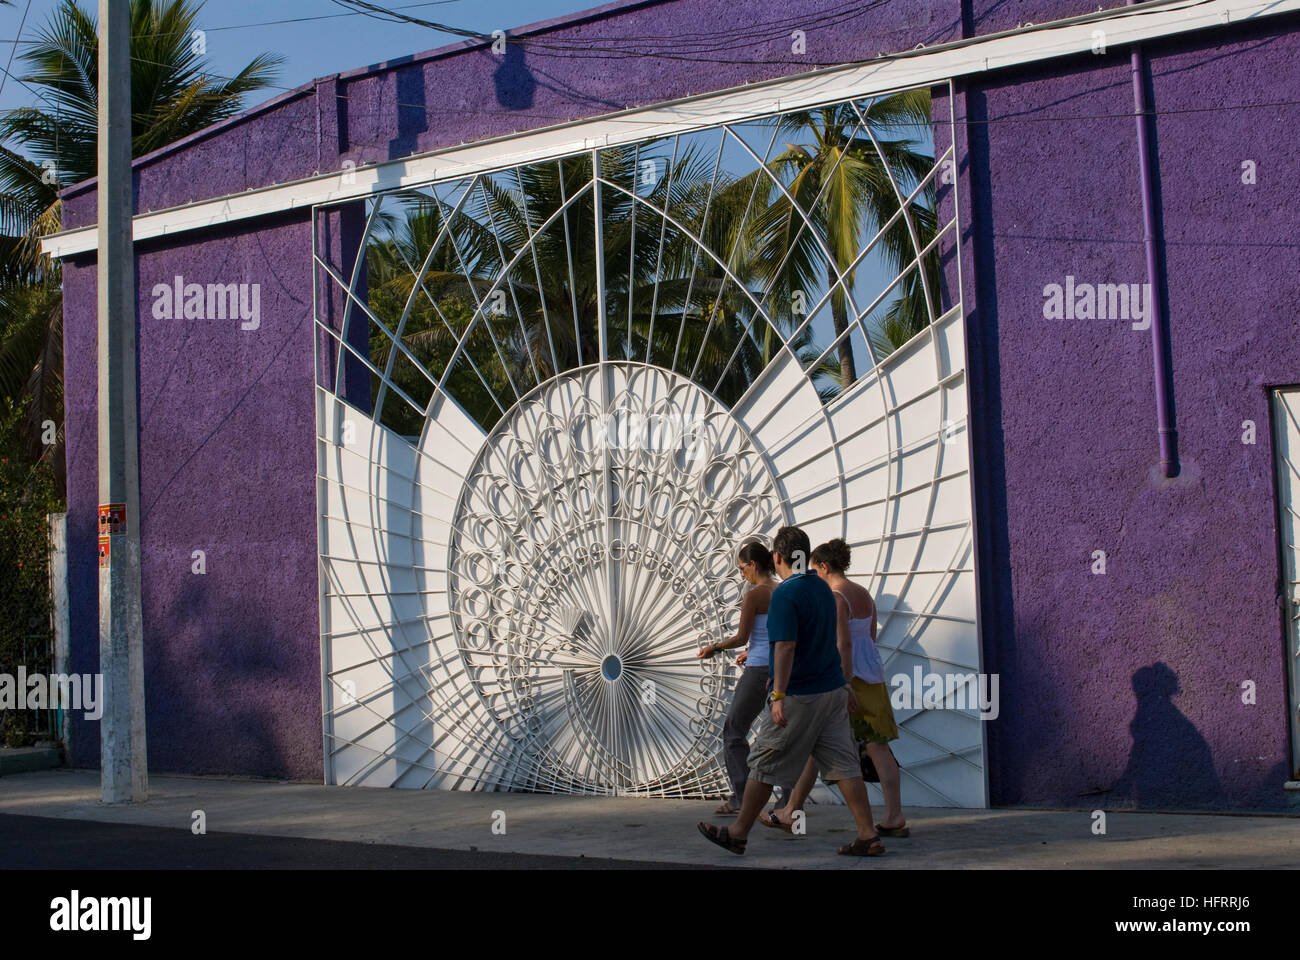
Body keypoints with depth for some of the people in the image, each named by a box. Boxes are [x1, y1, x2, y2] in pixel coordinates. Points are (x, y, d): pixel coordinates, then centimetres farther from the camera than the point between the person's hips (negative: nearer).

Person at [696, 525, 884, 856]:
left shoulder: (785, 594, -15)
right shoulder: (823, 588, 12)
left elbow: (786, 646, -22)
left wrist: (779, 696, -23)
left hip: (799, 695, -8)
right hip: (833, 689, 8)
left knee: (764, 764, 4)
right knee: (843, 765, 6)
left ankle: (738, 833, 13)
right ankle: (869, 836, 0)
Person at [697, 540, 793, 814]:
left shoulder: (754, 596, -12)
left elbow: (741, 637, -10)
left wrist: (715, 648, 7)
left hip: (760, 671, -7)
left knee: (734, 731, 6)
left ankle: (742, 797, 3)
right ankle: (790, 797, 6)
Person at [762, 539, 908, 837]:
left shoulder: (834, 598, -14)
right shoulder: (864, 594, 13)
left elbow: (844, 643, -21)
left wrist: (845, 686, -23)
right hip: (873, 675, 8)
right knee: (878, 745, 3)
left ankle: (790, 812, 10)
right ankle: (895, 818, -3)